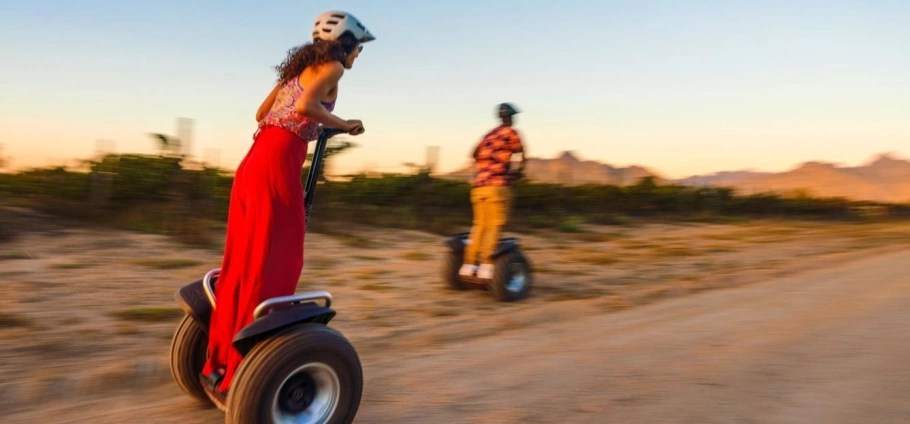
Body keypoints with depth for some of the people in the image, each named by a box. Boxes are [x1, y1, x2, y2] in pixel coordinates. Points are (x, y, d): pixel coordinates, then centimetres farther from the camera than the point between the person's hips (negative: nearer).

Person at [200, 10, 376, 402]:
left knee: (244, 262, 10)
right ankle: (236, 379, -1)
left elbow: (261, 113, 28)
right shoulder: (332, 66, 1)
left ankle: (218, 365, 18)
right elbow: (305, 107, -17)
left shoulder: (301, 67, 25)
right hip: (279, 162, -9)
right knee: (270, 266, -5)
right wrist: (343, 124, -3)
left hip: (256, 160, 9)